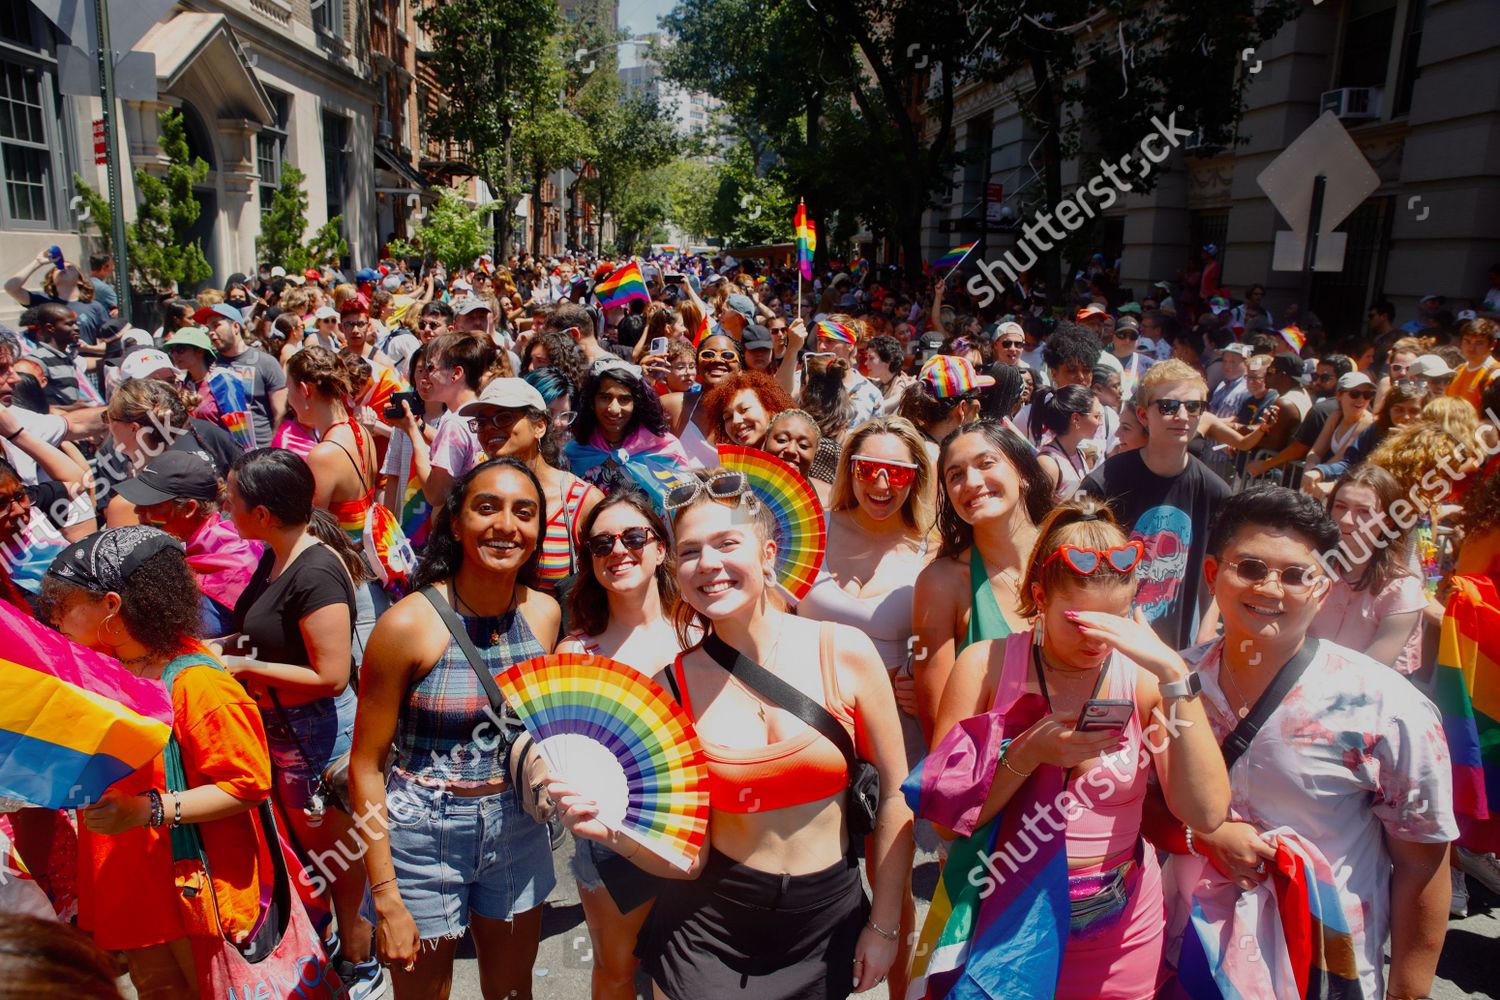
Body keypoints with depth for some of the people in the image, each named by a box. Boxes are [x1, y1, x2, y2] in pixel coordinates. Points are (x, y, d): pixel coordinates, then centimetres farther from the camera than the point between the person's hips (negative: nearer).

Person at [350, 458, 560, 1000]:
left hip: (518, 830, 4)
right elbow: (366, 766, -12)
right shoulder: (408, 623, -19)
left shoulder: (544, 613, -4)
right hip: (424, 839, -4)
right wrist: (387, 900, -12)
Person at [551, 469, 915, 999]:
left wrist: (884, 925, 0)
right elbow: (687, 857, -10)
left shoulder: (844, 653, -14)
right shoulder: (672, 686, -12)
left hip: (829, 921, 1)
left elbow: (894, 796, -4)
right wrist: (611, 830, -28)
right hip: (710, 927, 0)